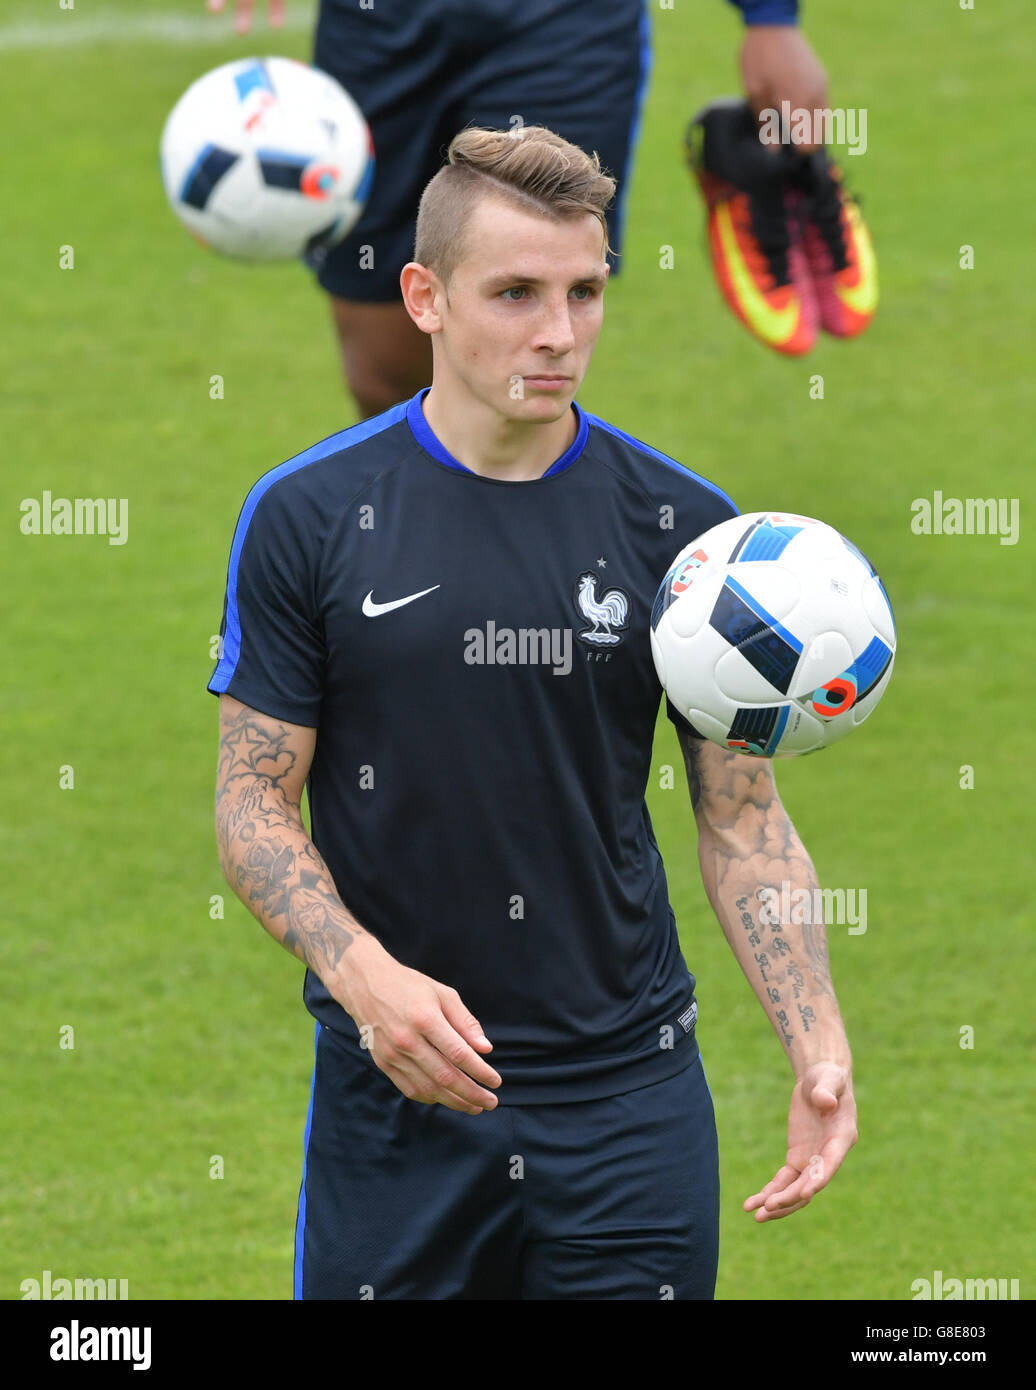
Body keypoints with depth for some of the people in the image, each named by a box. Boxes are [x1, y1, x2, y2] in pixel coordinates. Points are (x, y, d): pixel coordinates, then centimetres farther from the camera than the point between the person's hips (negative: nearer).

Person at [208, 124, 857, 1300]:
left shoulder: (683, 524, 1)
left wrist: (816, 1046, -10)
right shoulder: (308, 516, -3)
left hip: (630, 1084, 1)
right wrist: (365, 974, -19)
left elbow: (742, 816, 4)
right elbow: (252, 799, -1)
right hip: (392, 1091, -1)